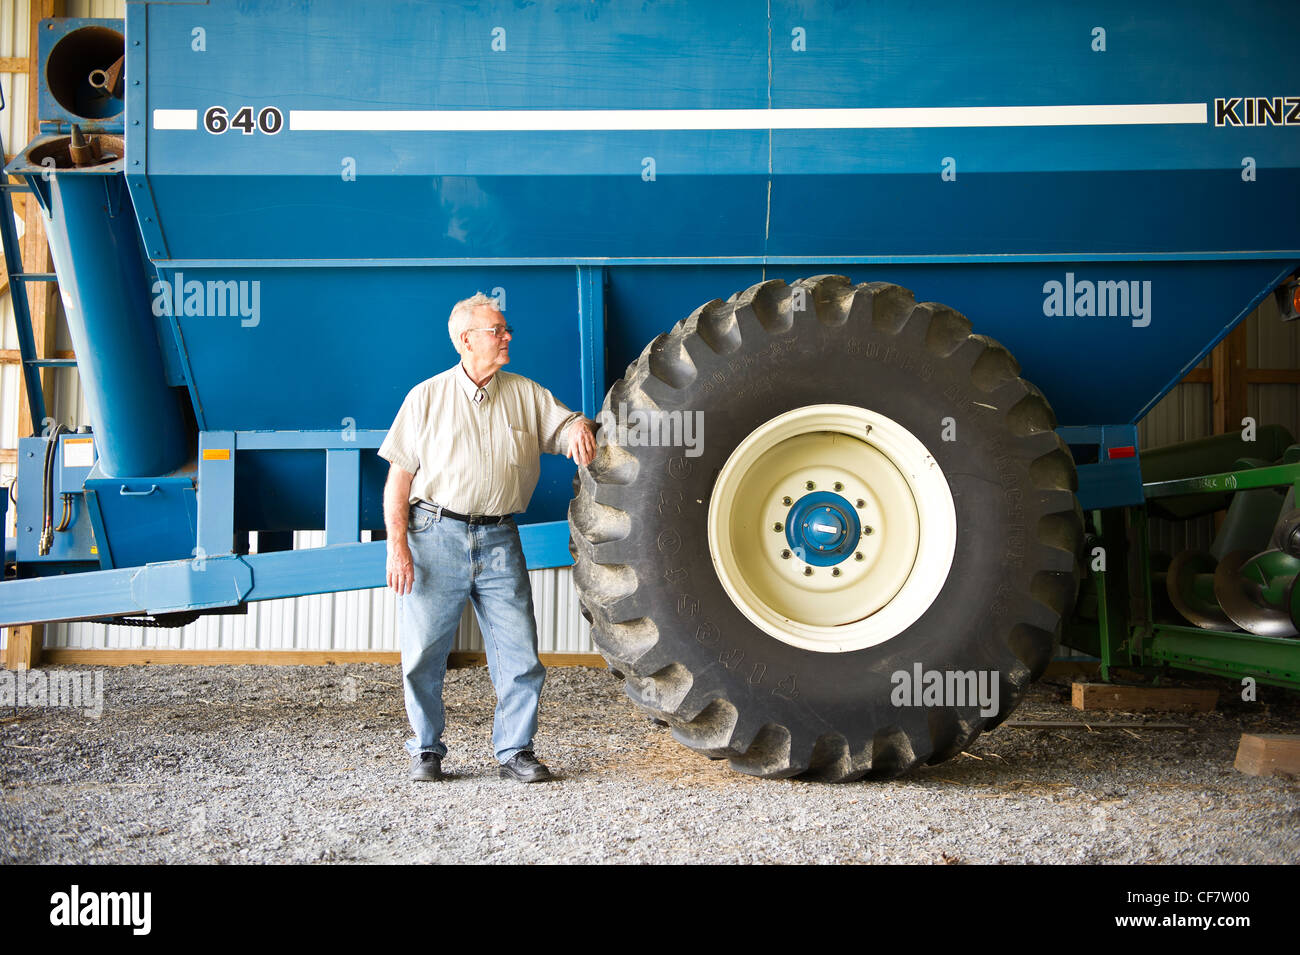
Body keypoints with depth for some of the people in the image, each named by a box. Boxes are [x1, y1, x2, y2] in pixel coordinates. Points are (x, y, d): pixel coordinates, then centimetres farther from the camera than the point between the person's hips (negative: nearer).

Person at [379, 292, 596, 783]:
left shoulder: (525, 394, 10)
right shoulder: (427, 396, 3)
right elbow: (399, 477, 2)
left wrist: (579, 430, -20)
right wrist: (397, 546, -7)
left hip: (499, 541, 2)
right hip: (436, 537, -2)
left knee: (520, 654, 0)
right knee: (424, 653, 2)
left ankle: (515, 751, 13)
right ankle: (426, 751, 18)